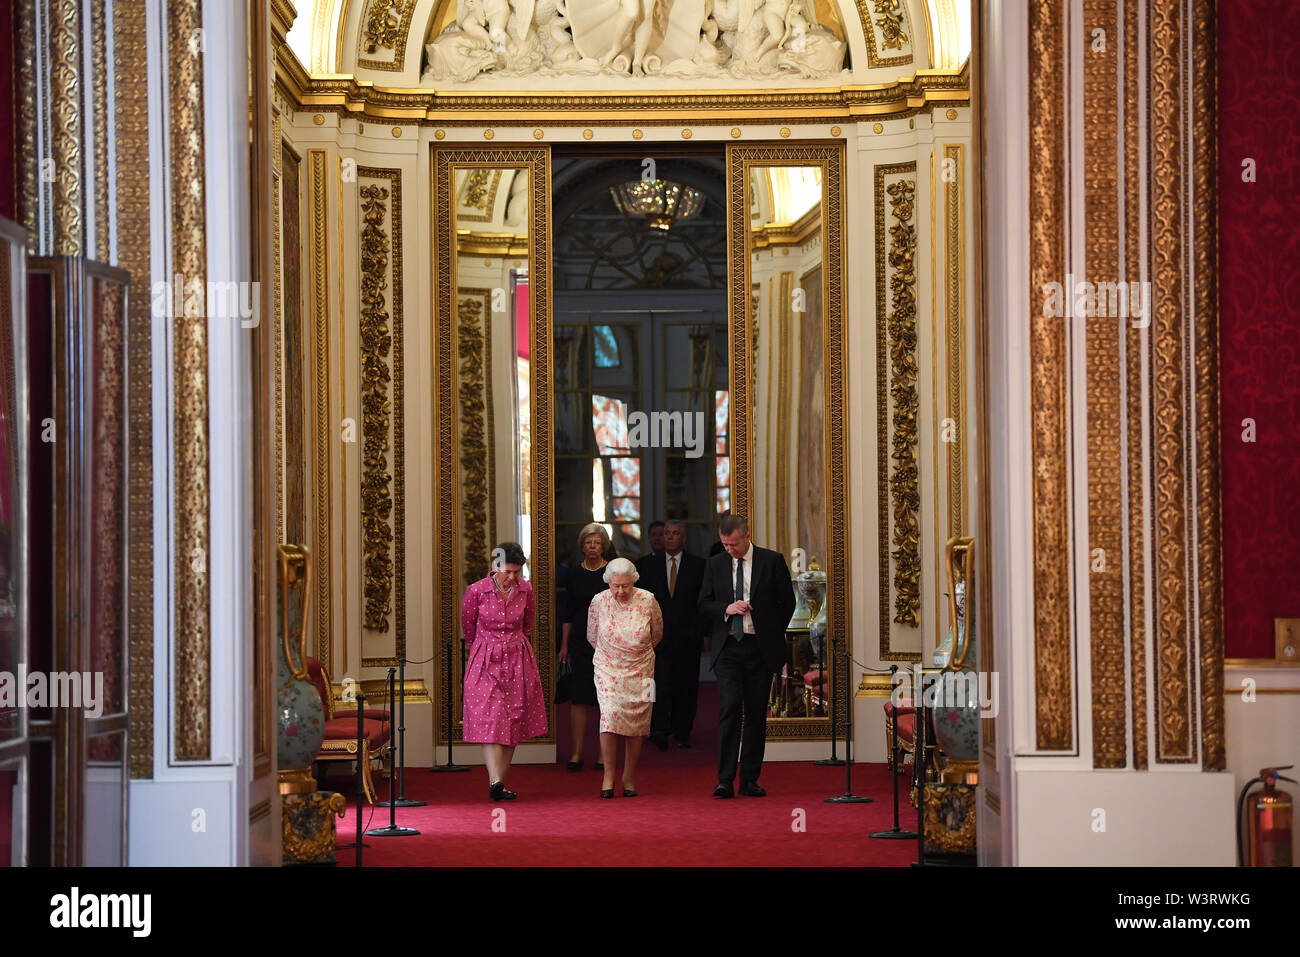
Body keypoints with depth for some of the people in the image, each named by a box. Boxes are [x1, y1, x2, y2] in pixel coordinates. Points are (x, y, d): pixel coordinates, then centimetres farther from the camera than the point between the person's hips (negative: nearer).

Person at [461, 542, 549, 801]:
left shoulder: (525, 590, -1)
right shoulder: (476, 591, -9)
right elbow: (468, 626, 8)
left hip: (518, 661, 3)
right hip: (485, 661, -3)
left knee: (513, 722, 2)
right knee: (489, 720, -14)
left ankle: (498, 783, 9)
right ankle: (495, 781, -23)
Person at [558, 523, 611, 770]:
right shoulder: (575, 574, 8)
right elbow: (568, 613, 13)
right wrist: (564, 644, 9)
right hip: (580, 642, 2)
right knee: (579, 697, -3)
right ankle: (577, 753, -1)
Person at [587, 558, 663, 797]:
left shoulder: (647, 600, -9)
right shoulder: (599, 602, -8)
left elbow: (657, 634, 11)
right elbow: (592, 636, 11)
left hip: (639, 670, 1)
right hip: (608, 669, -1)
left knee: (636, 725, 1)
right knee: (610, 714, -18)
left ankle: (629, 778, 14)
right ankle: (608, 775, -8)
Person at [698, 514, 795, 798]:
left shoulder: (772, 561, 0)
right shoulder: (715, 565, 7)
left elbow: (787, 602, 6)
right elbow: (704, 604, 9)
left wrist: (772, 635, 6)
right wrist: (727, 608, -10)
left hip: (760, 648, 0)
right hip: (728, 648, 0)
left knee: (756, 714, 3)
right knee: (730, 708, -12)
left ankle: (749, 780, 10)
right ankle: (725, 780, -14)